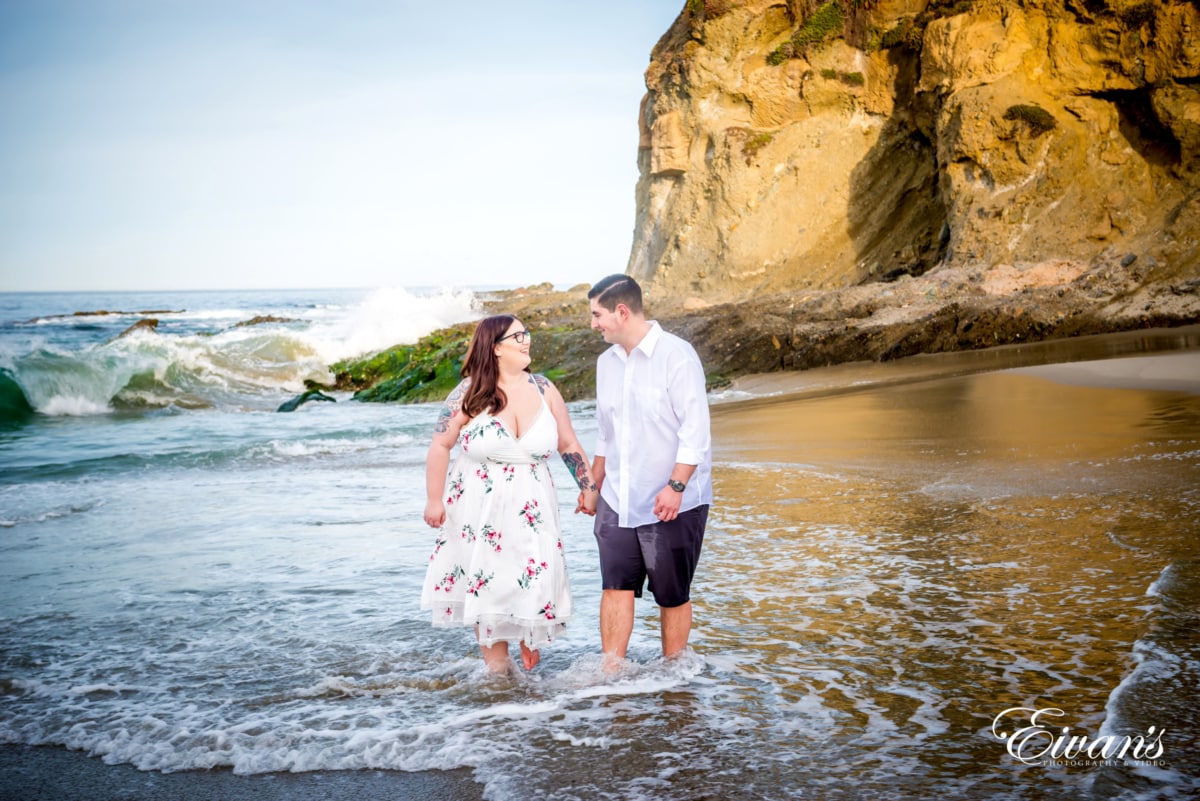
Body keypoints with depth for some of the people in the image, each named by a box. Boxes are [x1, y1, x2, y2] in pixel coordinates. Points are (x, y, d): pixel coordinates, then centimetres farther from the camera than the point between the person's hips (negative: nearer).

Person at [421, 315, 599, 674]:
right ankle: (495, 660, 14)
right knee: (486, 582, 2)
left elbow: (569, 445, 7)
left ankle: (530, 637, 24)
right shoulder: (469, 393, -8)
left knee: (535, 577, -5)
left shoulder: (543, 389, 1)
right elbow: (440, 446, -4)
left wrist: (589, 487, 3)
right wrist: (434, 500, -6)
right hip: (481, 508, -2)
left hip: (531, 508, 2)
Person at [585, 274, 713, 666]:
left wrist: (676, 486, -22)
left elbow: (696, 430, -16)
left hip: (671, 503, -6)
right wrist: (593, 484, 18)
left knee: (673, 595, 4)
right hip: (618, 501, 6)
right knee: (615, 587, -1)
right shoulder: (607, 362, 10)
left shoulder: (677, 355, -12)